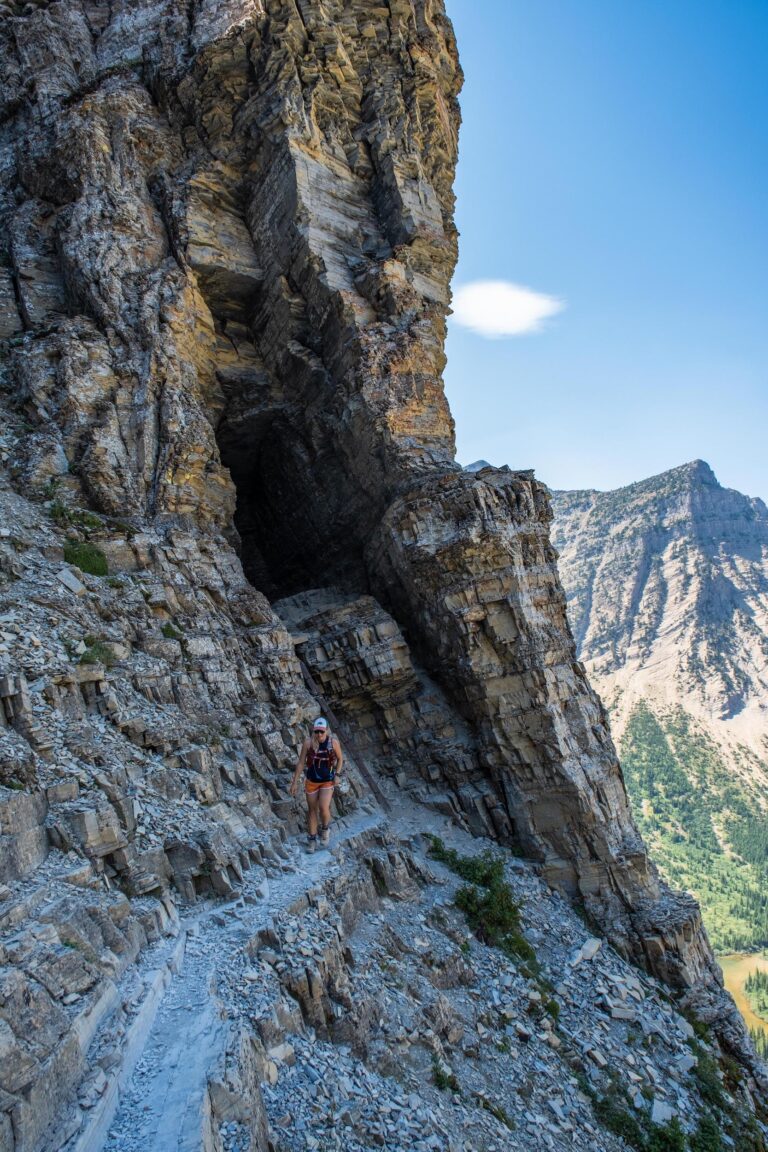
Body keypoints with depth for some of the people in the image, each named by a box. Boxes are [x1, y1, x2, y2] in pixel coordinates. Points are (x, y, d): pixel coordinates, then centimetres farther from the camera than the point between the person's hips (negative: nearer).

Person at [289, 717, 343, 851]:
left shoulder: (333, 742, -18)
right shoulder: (308, 742, -19)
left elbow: (340, 758, 1)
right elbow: (301, 763, -10)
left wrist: (337, 774, -10)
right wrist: (295, 782, -7)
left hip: (328, 781, -1)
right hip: (311, 781, 1)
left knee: (323, 808, -15)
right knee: (312, 810, 12)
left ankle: (325, 828, 18)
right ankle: (312, 839, 30)